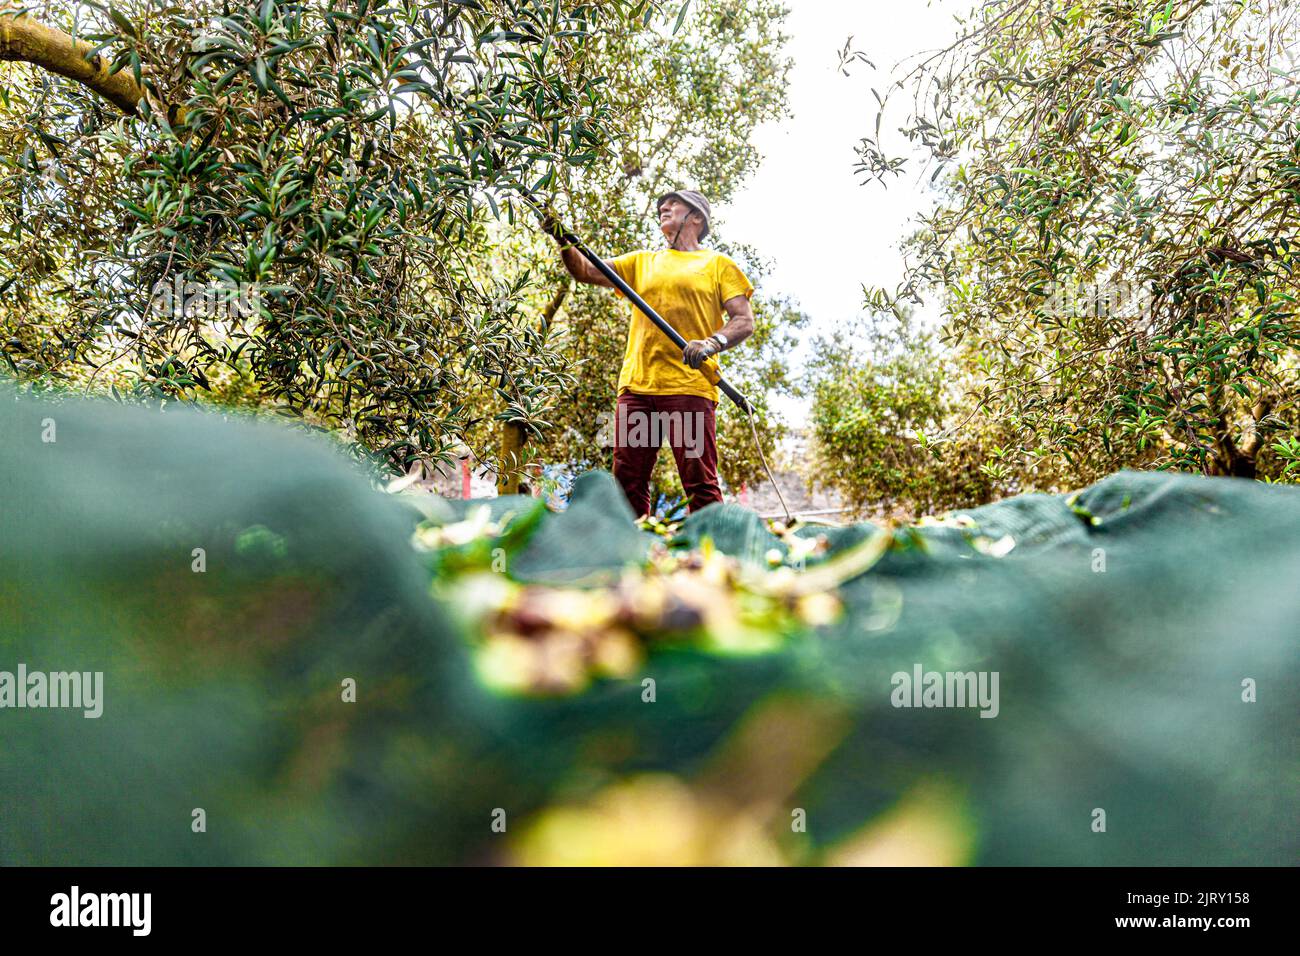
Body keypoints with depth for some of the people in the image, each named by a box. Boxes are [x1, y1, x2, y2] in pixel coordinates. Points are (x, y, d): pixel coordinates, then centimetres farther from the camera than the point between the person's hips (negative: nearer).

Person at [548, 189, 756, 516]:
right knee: (628, 481, 0)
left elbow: (744, 321, 4)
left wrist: (712, 342, -16)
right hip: (636, 383, 4)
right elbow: (586, 271, 17)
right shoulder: (642, 262, 25)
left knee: (700, 483, -9)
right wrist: (564, 240, -2)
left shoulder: (718, 264, 14)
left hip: (689, 387, -4)